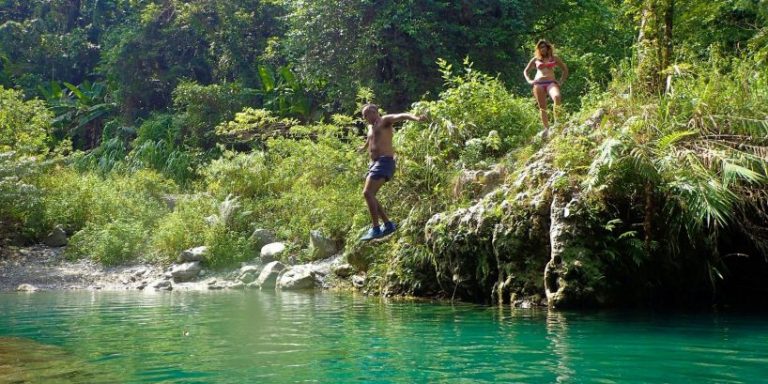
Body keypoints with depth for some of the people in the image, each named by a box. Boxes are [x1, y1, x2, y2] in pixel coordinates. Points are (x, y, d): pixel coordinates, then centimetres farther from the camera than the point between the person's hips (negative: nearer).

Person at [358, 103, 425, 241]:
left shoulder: (384, 120, -2)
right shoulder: (371, 127, 24)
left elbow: (401, 116, -21)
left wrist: (416, 118, -42)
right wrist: (364, 147, 70)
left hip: (385, 162, -10)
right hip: (374, 163, 10)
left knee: (367, 193, -20)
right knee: (369, 195, 7)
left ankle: (375, 228, -19)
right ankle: (388, 225, 14)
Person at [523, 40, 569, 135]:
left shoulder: (554, 58, 15)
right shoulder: (535, 59, 18)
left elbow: (565, 70, 21)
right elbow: (525, 71, 26)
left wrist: (561, 82, 9)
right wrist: (529, 81, 8)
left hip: (551, 82, -2)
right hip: (538, 84, 2)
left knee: (557, 97, -33)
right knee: (542, 107, -2)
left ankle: (557, 121, -32)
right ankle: (546, 128, 2)